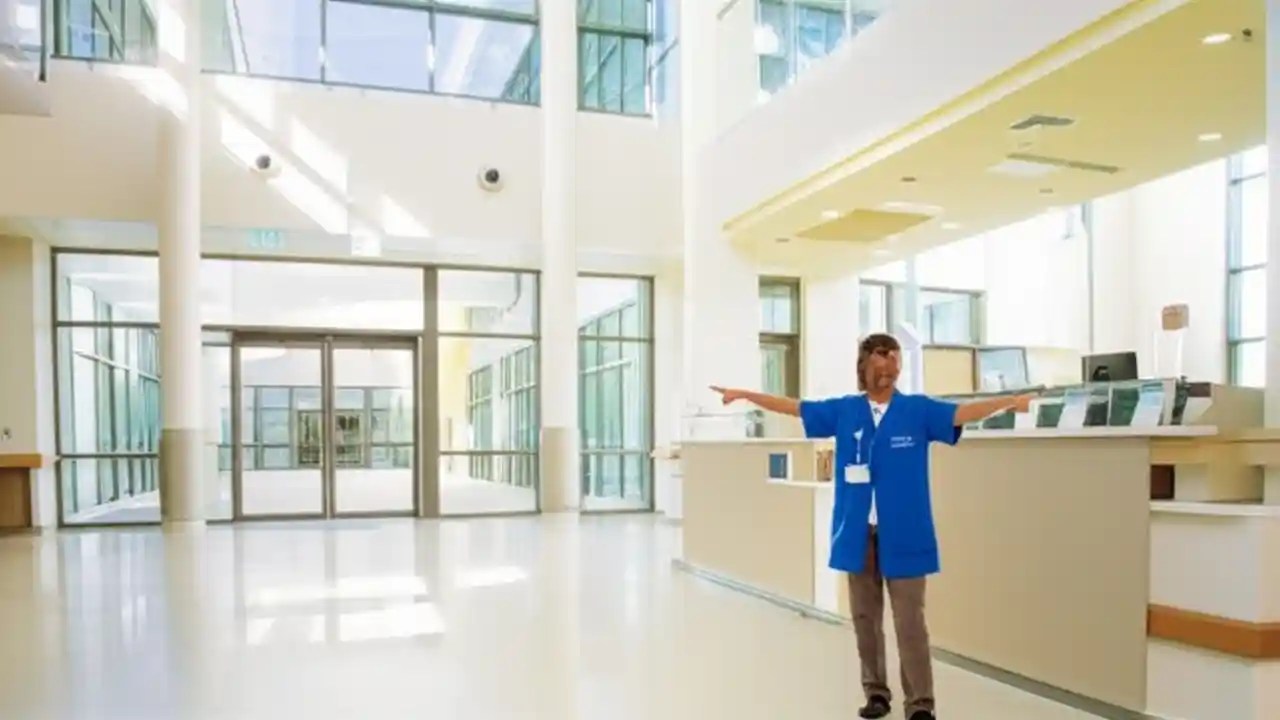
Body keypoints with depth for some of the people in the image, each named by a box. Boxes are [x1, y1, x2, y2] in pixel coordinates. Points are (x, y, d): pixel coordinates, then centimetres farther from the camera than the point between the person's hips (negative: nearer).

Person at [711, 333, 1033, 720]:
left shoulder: (918, 410, -2)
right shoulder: (844, 410, 4)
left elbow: (964, 412, -15)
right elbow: (794, 406, 10)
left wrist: (1011, 401, -31)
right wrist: (744, 394, 13)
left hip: (904, 536, -2)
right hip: (858, 533, 3)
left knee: (909, 622, 0)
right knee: (865, 618, 12)